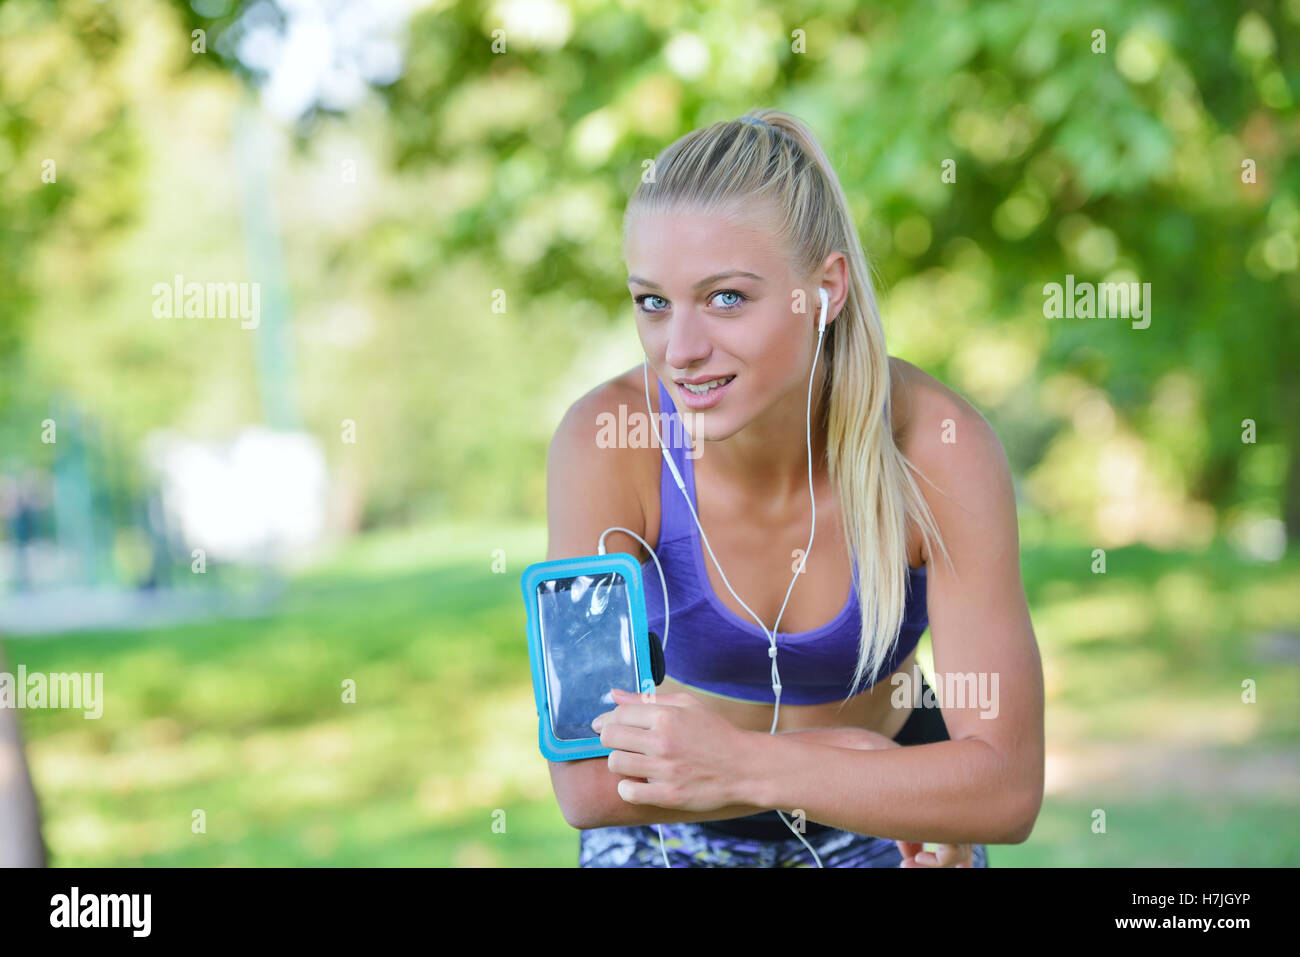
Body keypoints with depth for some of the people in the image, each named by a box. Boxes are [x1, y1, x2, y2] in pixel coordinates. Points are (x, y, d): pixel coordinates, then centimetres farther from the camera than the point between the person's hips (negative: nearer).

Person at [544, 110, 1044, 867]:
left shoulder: (941, 446, -24)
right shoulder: (606, 439, -23)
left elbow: (1009, 790, -25)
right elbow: (587, 783, -22)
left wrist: (745, 763, -34)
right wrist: (853, 754, -23)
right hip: (669, 834, -1)